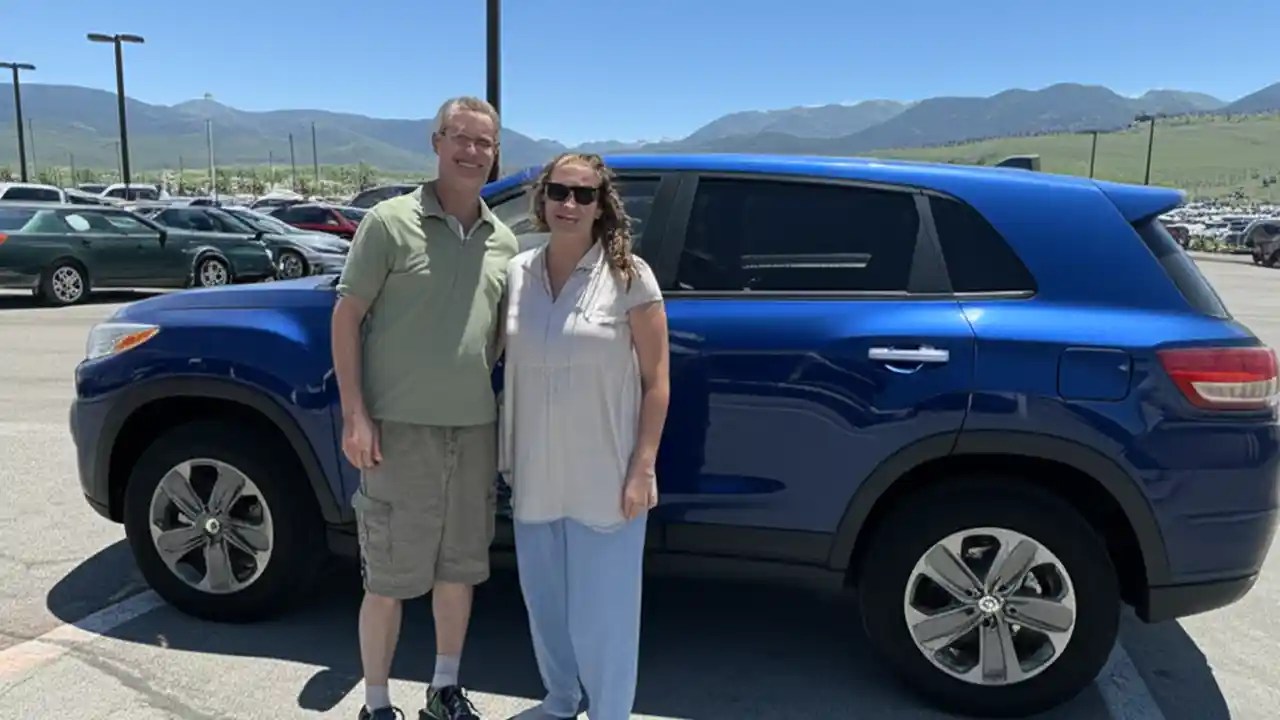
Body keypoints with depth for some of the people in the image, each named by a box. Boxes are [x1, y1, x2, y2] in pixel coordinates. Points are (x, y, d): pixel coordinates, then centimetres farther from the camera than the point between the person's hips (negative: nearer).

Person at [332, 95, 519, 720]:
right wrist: (355, 413, -12)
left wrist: (503, 408, 8)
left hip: (475, 429, 5)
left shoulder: (503, 240, 8)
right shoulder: (389, 221, -6)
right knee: (387, 578, 5)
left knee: (459, 567, 15)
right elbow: (346, 317, -5)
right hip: (400, 427, -4)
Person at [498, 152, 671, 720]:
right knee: (544, 602, 20)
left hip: (604, 478, -4)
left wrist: (642, 470, -12)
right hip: (534, 475, 5)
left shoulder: (628, 276, -9)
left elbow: (656, 381, -8)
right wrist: (507, 457, 7)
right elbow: (492, 353, 11)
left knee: (599, 613, 6)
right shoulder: (517, 273, 2)